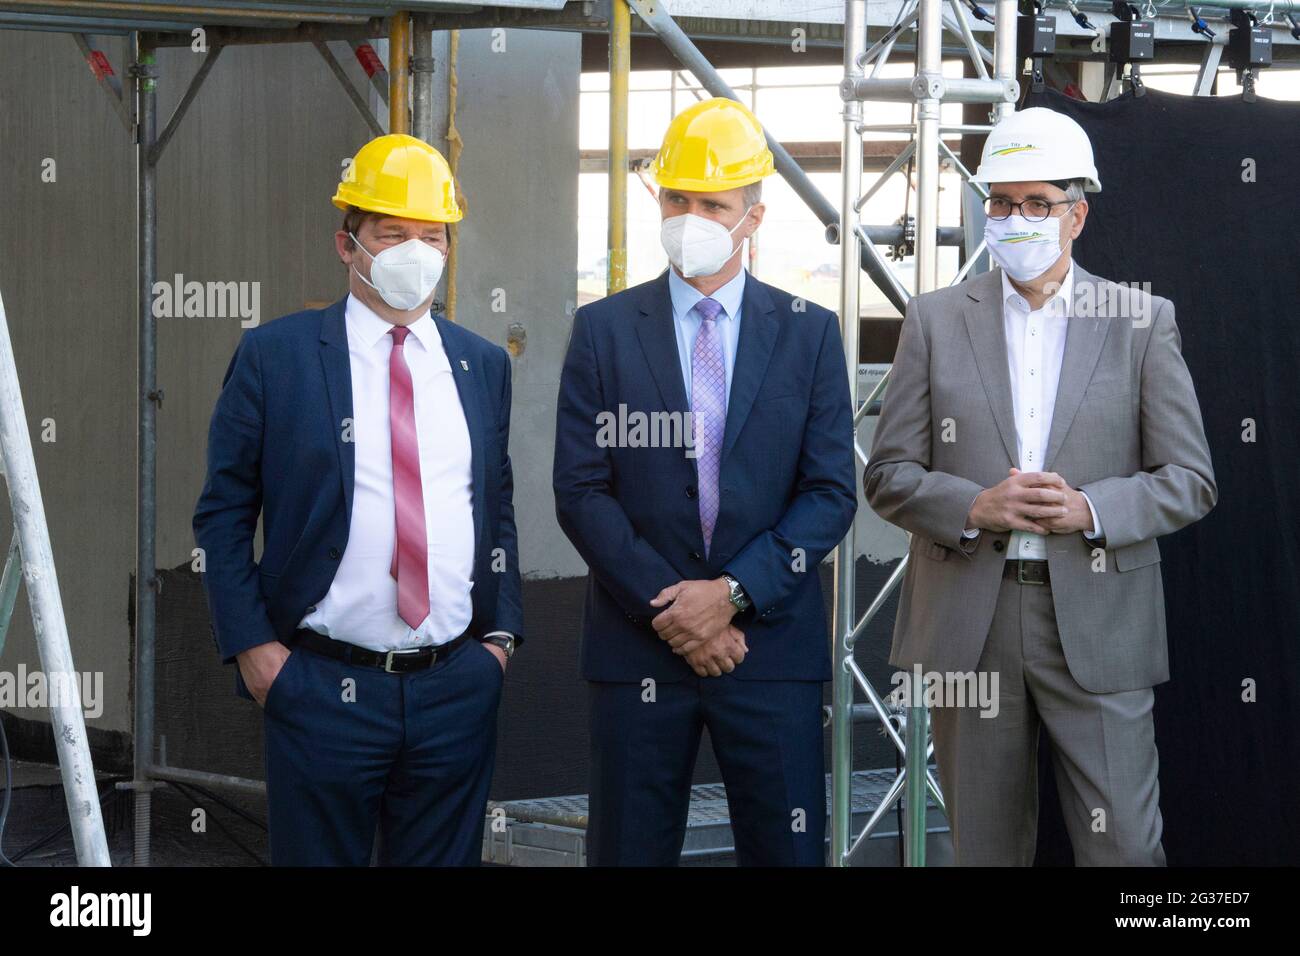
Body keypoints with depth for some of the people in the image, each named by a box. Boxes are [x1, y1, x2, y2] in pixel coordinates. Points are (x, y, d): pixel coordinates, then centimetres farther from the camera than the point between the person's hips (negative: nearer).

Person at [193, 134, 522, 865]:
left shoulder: (483, 364, 11)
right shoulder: (274, 357, -1)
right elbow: (223, 514, 1)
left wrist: (501, 633, 8)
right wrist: (251, 645, -7)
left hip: (459, 687, 3)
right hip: (321, 687, -3)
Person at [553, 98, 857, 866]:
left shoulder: (808, 333, 6)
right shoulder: (605, 330, 5)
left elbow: (832, 493, 1)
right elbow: (581, 491, -1)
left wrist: (733, 593, -10)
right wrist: (667, 606, -10)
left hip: (771, 639, 0)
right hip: (639, 649, 0)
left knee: (786, 851, 2)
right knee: (631, 851, 4)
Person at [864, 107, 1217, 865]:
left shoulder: (1143, 322, 4)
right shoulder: (937, 320, 7)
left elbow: (1191, 482, 3)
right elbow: (888, 476, 6)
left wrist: (1091, 510, -14)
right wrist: (973, 507, -14)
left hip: (1096, 624, -1)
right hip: (969, 624, 1)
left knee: (1125, 846, -5)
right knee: (986, 847, 8)